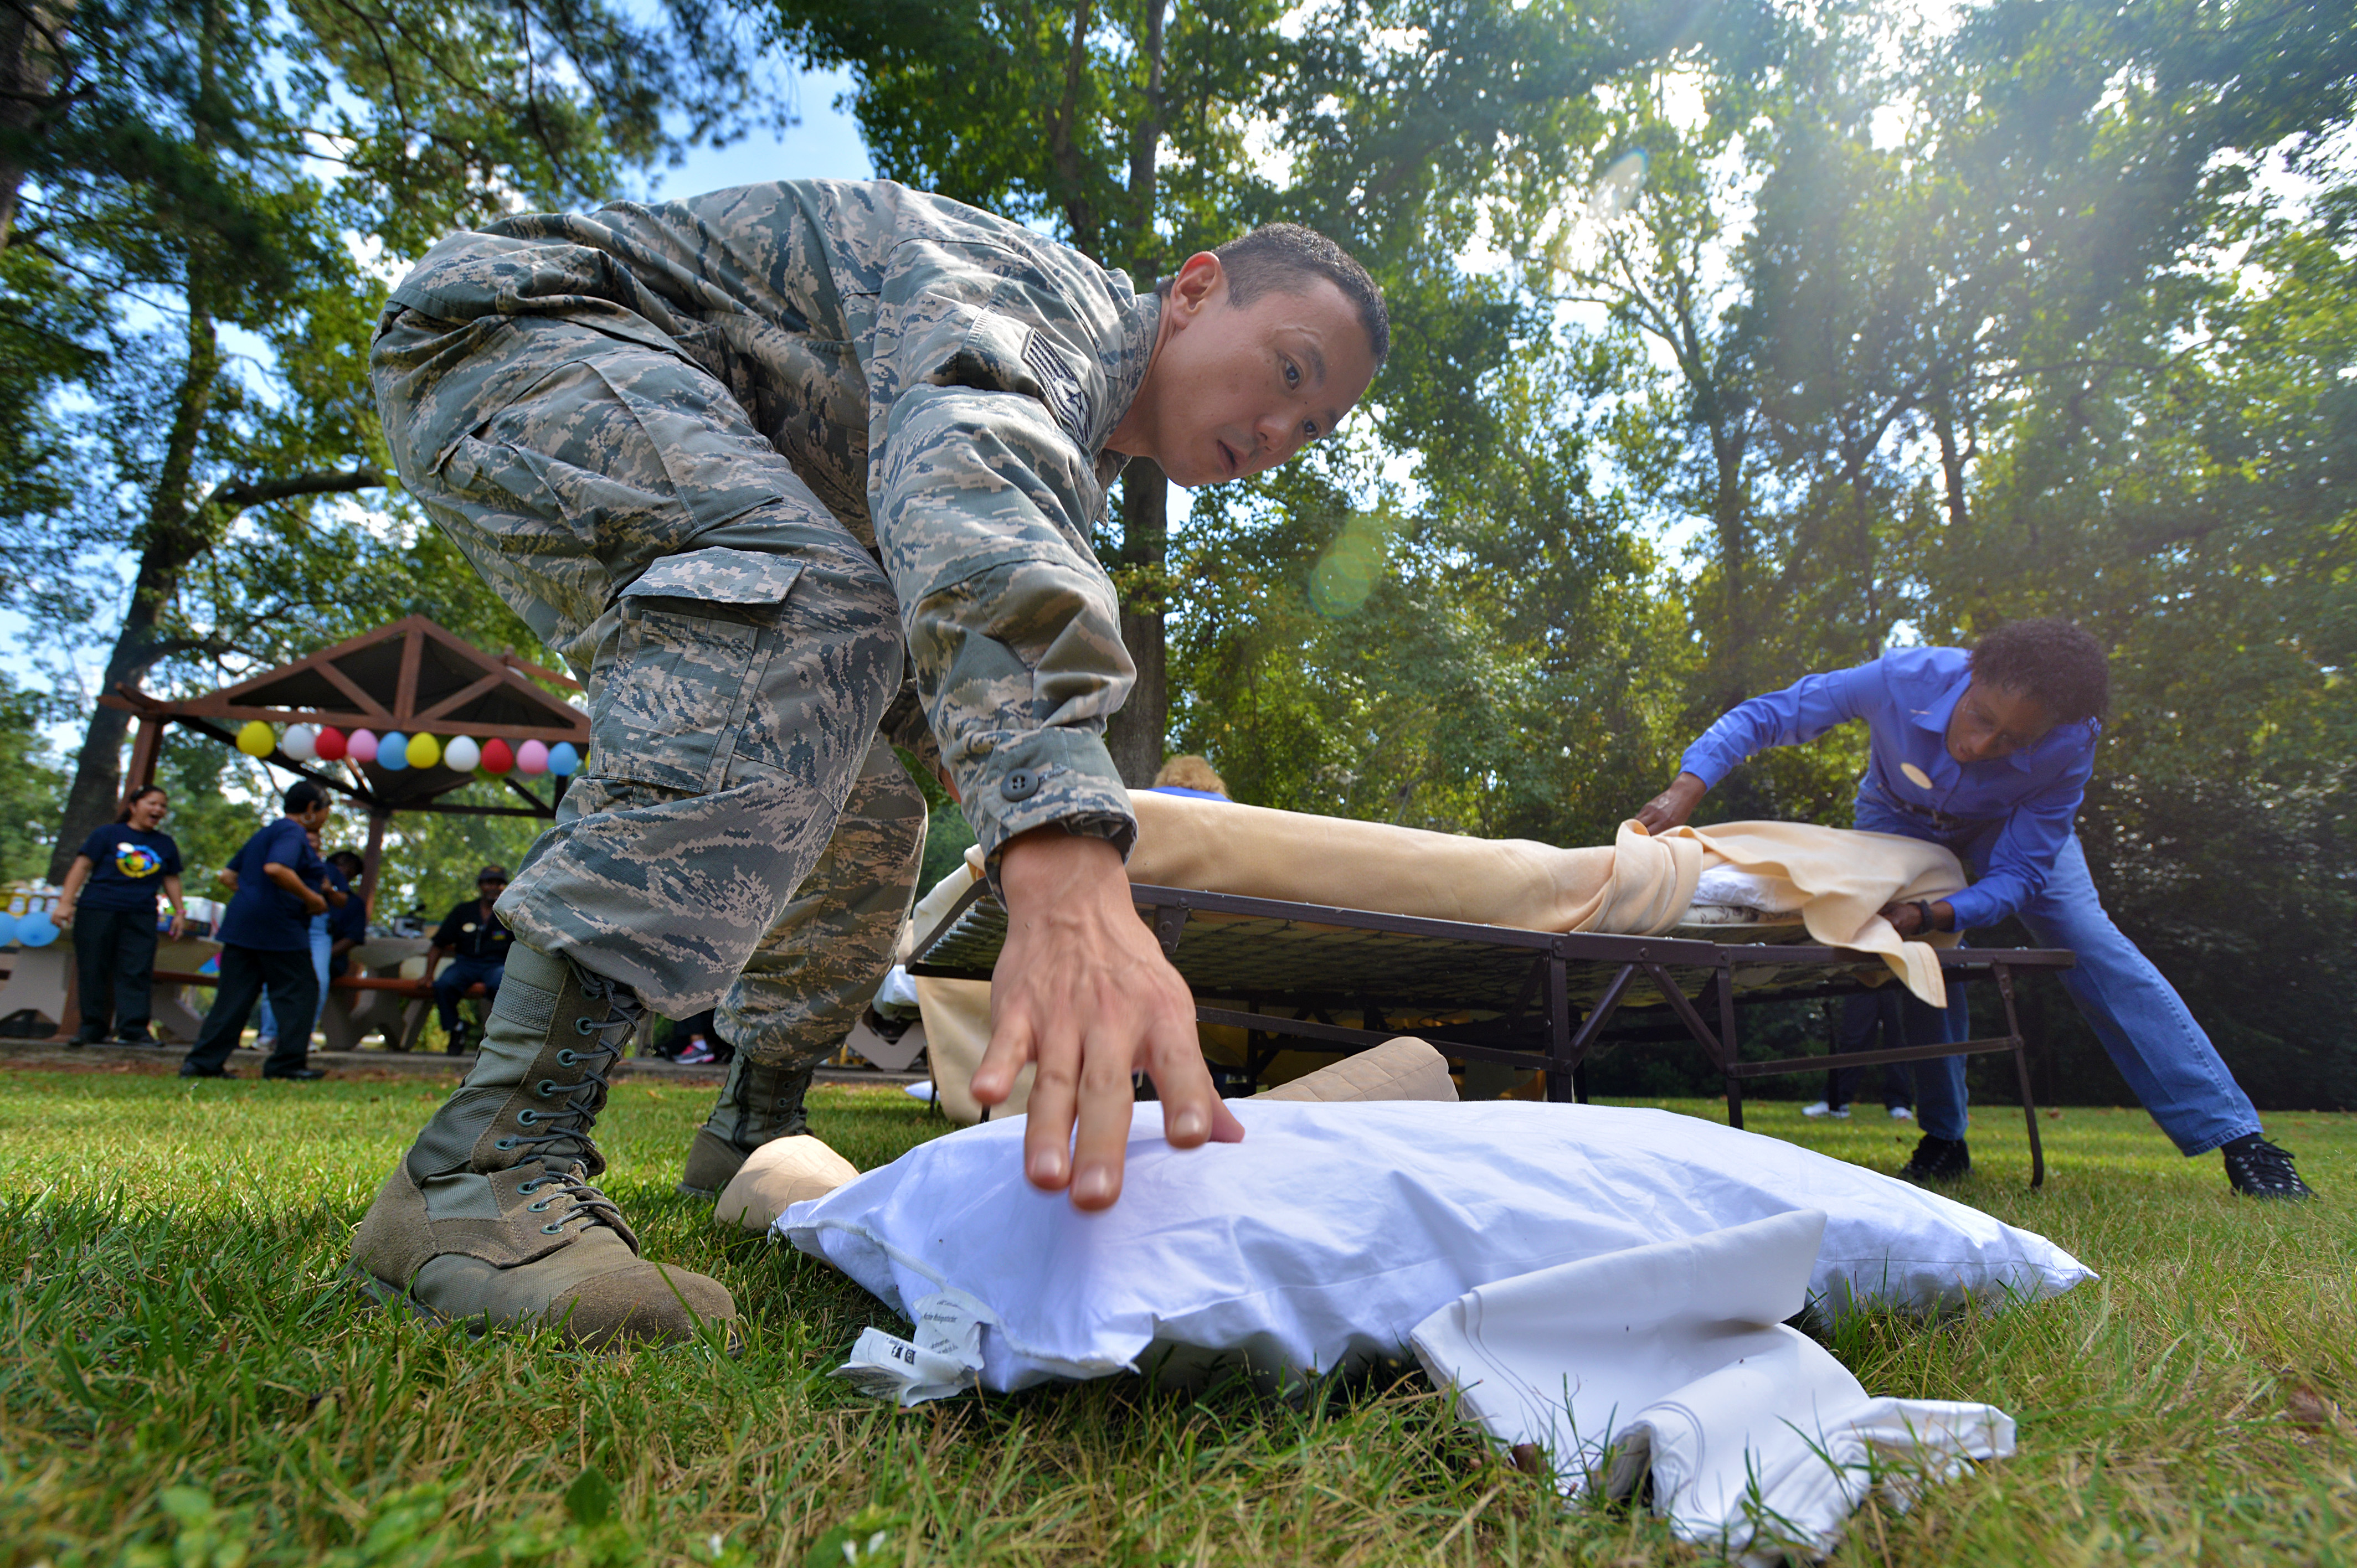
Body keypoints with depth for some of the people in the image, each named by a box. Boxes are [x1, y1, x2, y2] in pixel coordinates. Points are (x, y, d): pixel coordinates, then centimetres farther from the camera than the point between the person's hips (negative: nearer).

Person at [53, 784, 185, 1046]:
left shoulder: (166, 844, 15)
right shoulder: (109, 834, 3)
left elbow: (171, 880, 20)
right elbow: (81, 867, 0)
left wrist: (180, 912, 14)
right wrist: (66, 902, -7)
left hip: (140, 917, 2)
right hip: (96, 911, -2)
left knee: (136, 973, -5)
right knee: (93, 972, 2)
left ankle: (134, 1029, -7)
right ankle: (91, 1027, 11)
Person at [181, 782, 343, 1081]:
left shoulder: (263, 834, 21)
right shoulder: (294, 834, -9)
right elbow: (276, 868, -28)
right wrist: (311, 897, -20)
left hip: (239, 926, 9)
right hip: (279, 929, -9)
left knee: (234, 995, 10)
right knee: (299, 991, 0)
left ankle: (202, 1062, 7)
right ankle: (288, 1062, 0)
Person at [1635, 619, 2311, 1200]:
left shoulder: (2072, 744, -35)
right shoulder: (1904, 679, -39)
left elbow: (2019, 875, -32)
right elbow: (1765, 715, -32)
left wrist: (1931, 915, -50)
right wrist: (1685, 790, -45)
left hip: (2009, 828, 0)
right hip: (1900, 819, 0)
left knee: (2091, 946, -12)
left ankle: (2237, 1137, -6)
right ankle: (1943, 1140, 1)